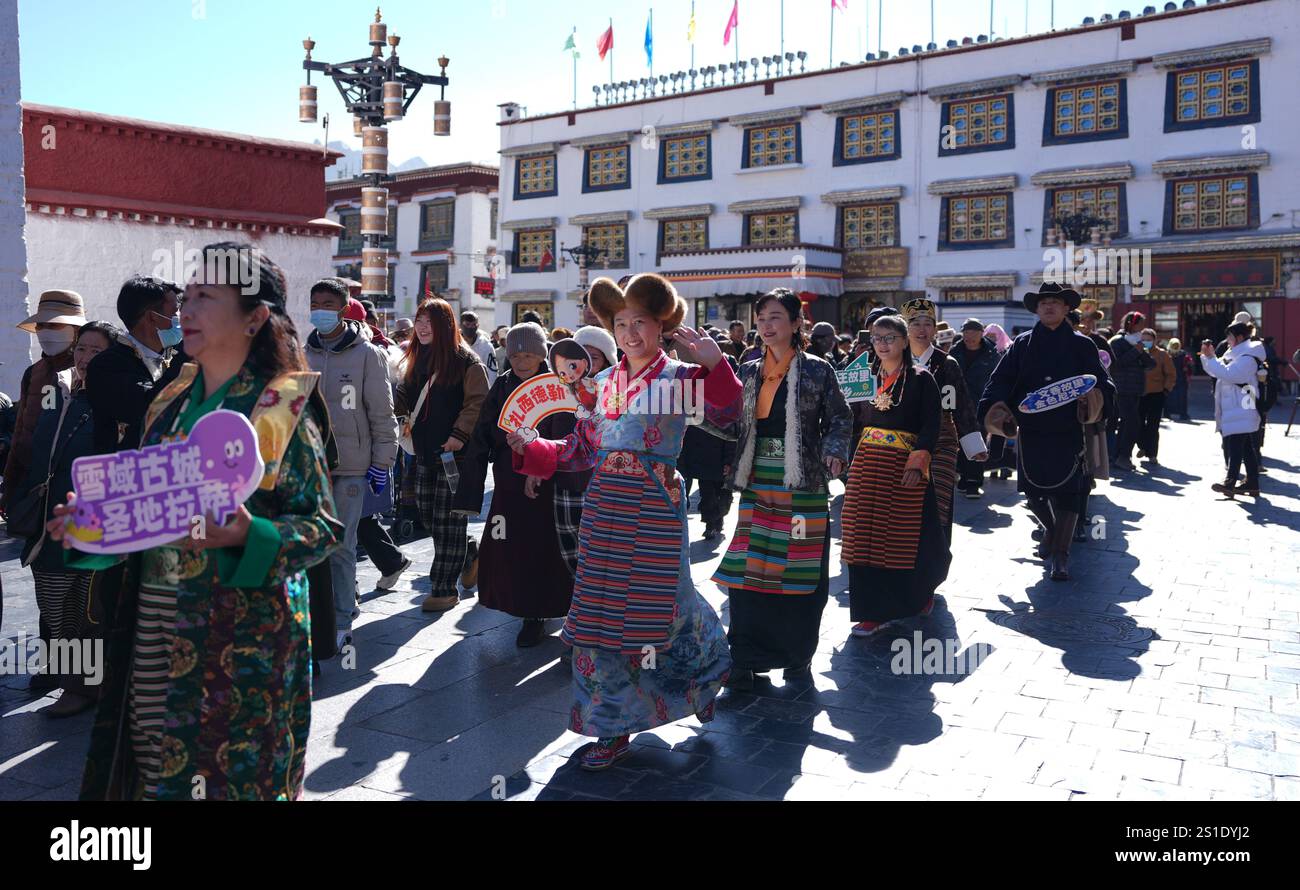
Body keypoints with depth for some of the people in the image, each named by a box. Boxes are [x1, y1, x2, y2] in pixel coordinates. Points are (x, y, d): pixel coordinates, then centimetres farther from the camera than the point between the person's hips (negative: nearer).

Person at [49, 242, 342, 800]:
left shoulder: (283, 412, -11)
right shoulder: (172, 404, 8)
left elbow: (324, 528, -11)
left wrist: (248, 536, -26)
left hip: (244, 628, -6)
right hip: (156, 622, 6)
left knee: (238, 774, 6)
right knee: (157, 767, 15)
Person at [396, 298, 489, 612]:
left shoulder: (465, 360, -8)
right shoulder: (419, 358, 14)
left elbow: (477, 402, -13)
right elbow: (404, 397, 16)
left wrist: (459, 435, -21)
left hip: (456, 453, -7)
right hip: (425, 451, 8)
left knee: (447, 519, -3)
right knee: (428, 515, 12)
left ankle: (444, 589, 6)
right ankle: (471, 554, 36)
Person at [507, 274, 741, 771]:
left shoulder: (680, 377, -4)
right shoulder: (604, 382, 10)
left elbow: (724, 415, -22)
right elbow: (580, 450, 11)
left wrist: (712, 364, -34)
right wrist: (528, 448, 1)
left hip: (655, 507, -5)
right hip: (605, 506, 5)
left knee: (659, 603, 5)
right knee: (602, 608, 8)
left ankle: (705, 673, 40)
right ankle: (614, 728, 23)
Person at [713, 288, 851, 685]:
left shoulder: (817, 369, 0)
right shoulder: (749, 372, 9)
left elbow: (839, 418, 3)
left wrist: (834, 452, -13)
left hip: (802, 485, -3)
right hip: (757, 484, 3)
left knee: (800, 573, 4)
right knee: (748, 571, 0)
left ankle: (797, 655, 22)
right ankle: (745, 659, 11)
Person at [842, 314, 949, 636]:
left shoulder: (921, 378, -1)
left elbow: (931, 425, -7)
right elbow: (855, 420, 12)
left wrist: (917, 463, -17)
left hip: (904, 464, -3)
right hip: (867, 462, 4)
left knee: (907, 533, 3)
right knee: (867, 534, 0)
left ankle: (919, 593, 31)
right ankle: (873, 610, 8)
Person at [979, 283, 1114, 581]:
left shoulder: (1081, 345, 6)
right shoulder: (1022, 345, 9)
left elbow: (1102, 383, 1)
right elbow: (1000, 381, 1)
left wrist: (1094, 402, -20)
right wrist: (996, 409, -15)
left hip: (1069, 432, -2)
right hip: (1030, 431, 2)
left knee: (1067, 491, -7)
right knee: (1033, 490, 8)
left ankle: (1060, 554, 3)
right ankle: (1051, 530, 37)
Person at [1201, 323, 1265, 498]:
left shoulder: (1247, 358, -15)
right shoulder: (1235, 354, 17)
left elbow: (1227, 373, -26)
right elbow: (1218, 372, 21)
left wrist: (1210, 357, -21)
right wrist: (1207, 356, 7)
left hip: (1241, 412, -10)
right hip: (1233, 410, 10)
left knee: (1235, 448, -12)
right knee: (1247, 449, 12)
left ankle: (1229, 483, -15)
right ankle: (1252, 483, 17)